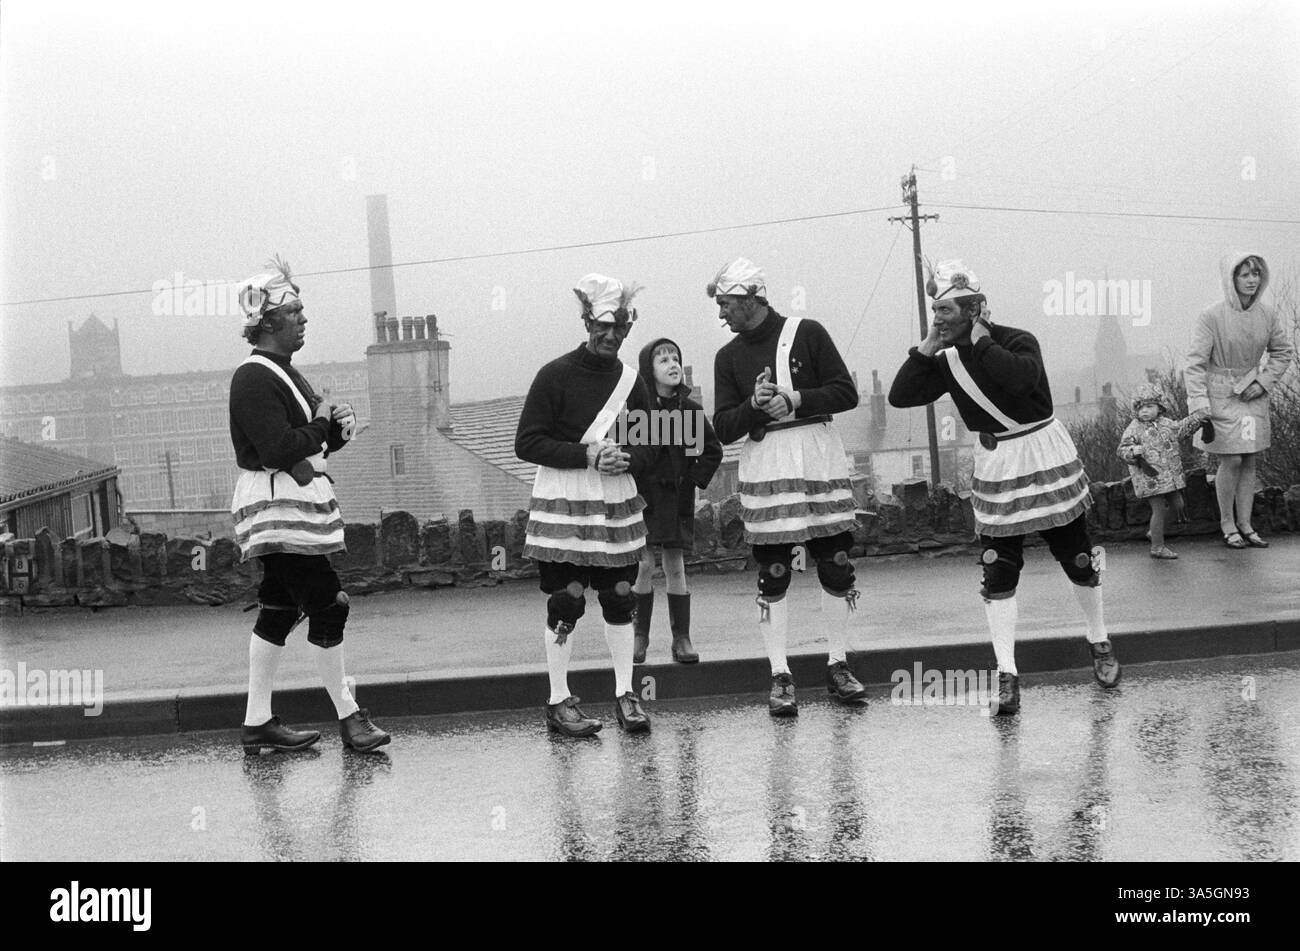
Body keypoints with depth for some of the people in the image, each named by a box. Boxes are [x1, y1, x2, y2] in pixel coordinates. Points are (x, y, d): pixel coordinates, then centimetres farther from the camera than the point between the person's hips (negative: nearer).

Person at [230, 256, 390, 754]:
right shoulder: (254, 378, -15)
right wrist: (323, 422, -10)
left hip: (293, 505, 11)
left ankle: (258, 723, 19)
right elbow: (279, 450, -24)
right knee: (327, 604, -7)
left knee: (279, 609, 12)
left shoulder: (283, 372, 17)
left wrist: (336, 429, 3)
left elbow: (308, 444, 22)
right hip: (278, 507, -11)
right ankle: (348, 714, 4)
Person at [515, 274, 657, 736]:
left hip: (617, 498, 5)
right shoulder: (555, 375, -7)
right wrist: (588, 457, -18)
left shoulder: (630, 380, 8)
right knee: (565, 599, -2)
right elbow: (527, 443, -11)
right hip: (564, 499, -4)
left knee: (619, 597, 7)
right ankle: (559, 702, 9)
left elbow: (651, 444, 13)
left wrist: (626, 460, -10)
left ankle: (625, 694, 18)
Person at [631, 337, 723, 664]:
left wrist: (695, 479, 2)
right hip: (642, 496, -2)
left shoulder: (689, 409, 2)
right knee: (644, 565, -2)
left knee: (675, 566, 6)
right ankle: (639, 636, 9)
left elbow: (713, 450, 12)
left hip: (677, 498, 2)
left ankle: (681, 637, 11)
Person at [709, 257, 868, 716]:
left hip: (820, 458, -1)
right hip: (764, 468, 1)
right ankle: (780, 677, 8)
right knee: (772, 575, 0)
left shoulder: (807, 333, 2)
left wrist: (797, 400, -14)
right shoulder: (728, 357, 9)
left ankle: (838, 666, 18)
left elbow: (847, 393, -1)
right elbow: (724, 428, 2)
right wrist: (754, 406, -16)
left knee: (836, 567, 3)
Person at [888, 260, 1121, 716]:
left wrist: (981, 340, -27)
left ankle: (1100, 642, 32)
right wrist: (926, 348, -13)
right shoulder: (948, 361, -1)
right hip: (994, 468, 4)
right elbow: (900, 396, -6)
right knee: (997, 571, -3)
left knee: (1076, 555, 9)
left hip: (1046, 456, -4)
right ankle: (1006, 673, 1)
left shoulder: (1017, 341, -17)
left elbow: (1021, 378, -38)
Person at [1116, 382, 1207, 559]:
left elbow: (1181, 429, 26)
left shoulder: (1166, 423, 8)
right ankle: (1157, 547, 6)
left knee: (1177, 505, 14)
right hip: (1151, 478, -7)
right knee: (1159, 510, -4)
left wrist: (1197, 418, 23)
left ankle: (1154, 531, 33)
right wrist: (1134, 451, -34)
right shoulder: (1134, 429, -11)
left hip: (1172, 476, 7)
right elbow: (1122, 449, -14)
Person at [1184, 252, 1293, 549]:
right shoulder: (1212, 317, -19)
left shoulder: (1268, 312, -5)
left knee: (1249, 461, 8)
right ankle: (1227, 526, 11)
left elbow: (1281, 353, 9)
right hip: (1221, 395, -4)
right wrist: (1200, 408, -23)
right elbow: (1195, 364, -18)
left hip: (1252, 394, 5)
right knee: (1231, 461, -5)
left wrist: (1263, 382, -5)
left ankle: (1245, 524, 17)